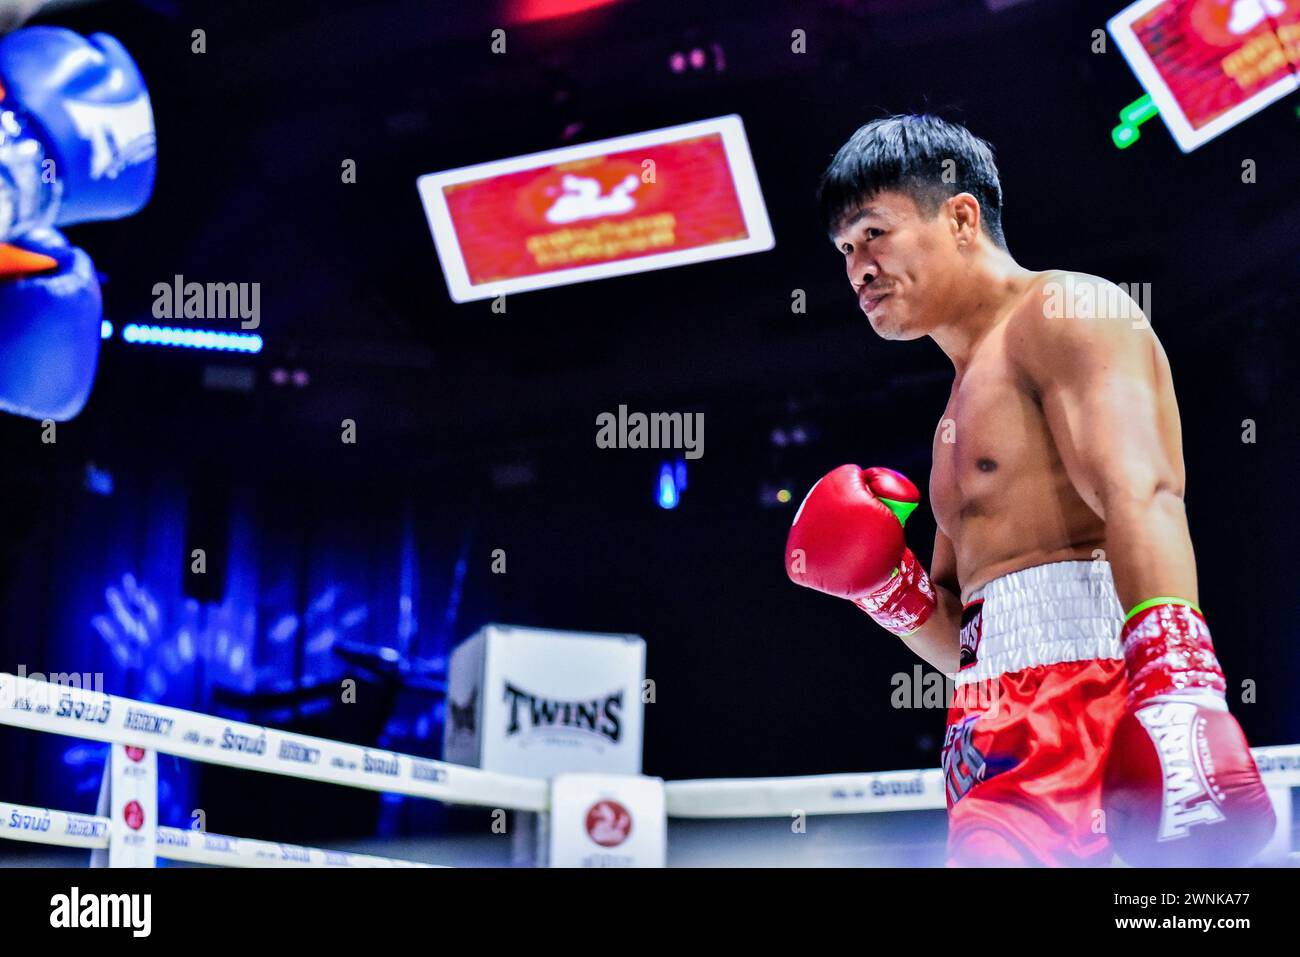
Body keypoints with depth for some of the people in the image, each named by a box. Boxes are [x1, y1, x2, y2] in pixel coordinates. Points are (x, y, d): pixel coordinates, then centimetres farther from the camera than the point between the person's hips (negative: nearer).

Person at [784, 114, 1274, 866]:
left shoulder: (1063, 313, 3)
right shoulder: (966, 408, 30)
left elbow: (1143, 497, -16)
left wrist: (1176, 689, -32)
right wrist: (888, 586, 9)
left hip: (1085, 685, -9)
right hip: (1002, 732, 9)